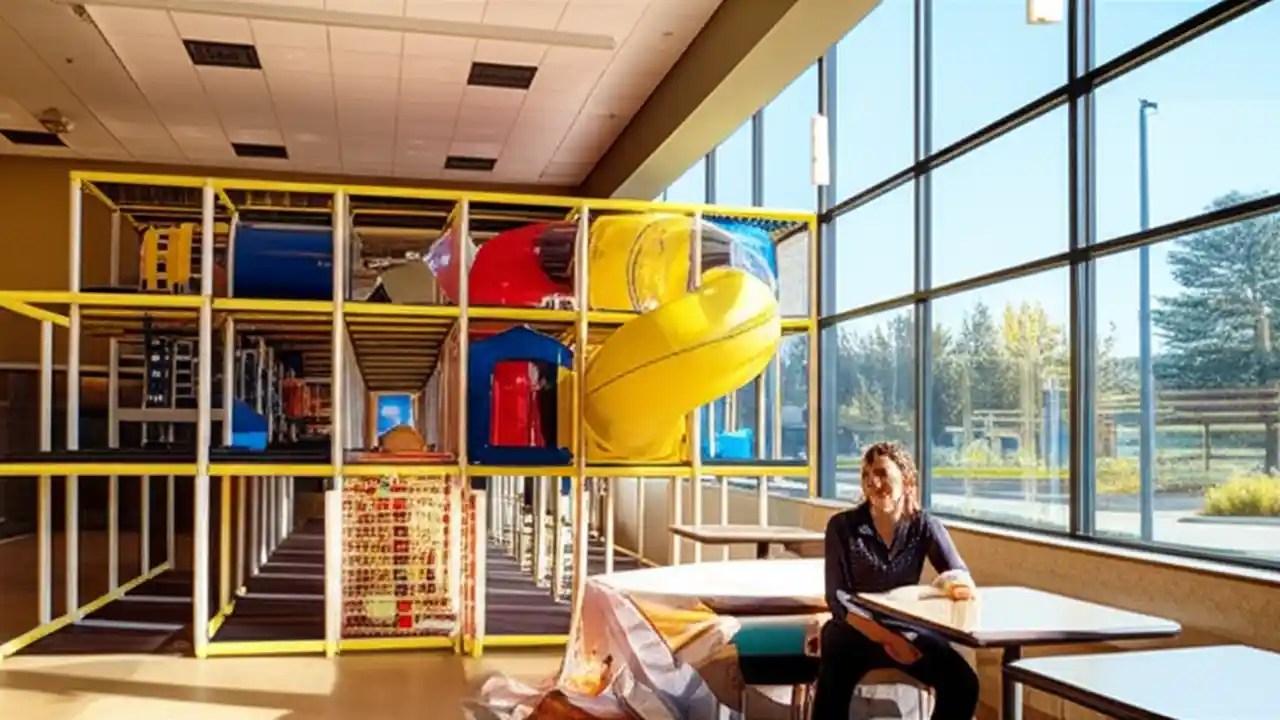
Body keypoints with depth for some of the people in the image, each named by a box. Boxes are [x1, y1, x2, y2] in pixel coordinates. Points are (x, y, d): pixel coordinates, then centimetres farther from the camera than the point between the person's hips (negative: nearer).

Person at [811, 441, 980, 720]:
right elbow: (838, 598, -12)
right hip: (855, 630, -3)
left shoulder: (924, 526, -2)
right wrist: (884, 638, -24)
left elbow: (957, 573, -6)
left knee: (963, 683, -20)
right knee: (833, 687, -33)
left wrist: (956, 585, -33)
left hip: (907, 629, 3)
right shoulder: (843, 526, -8)